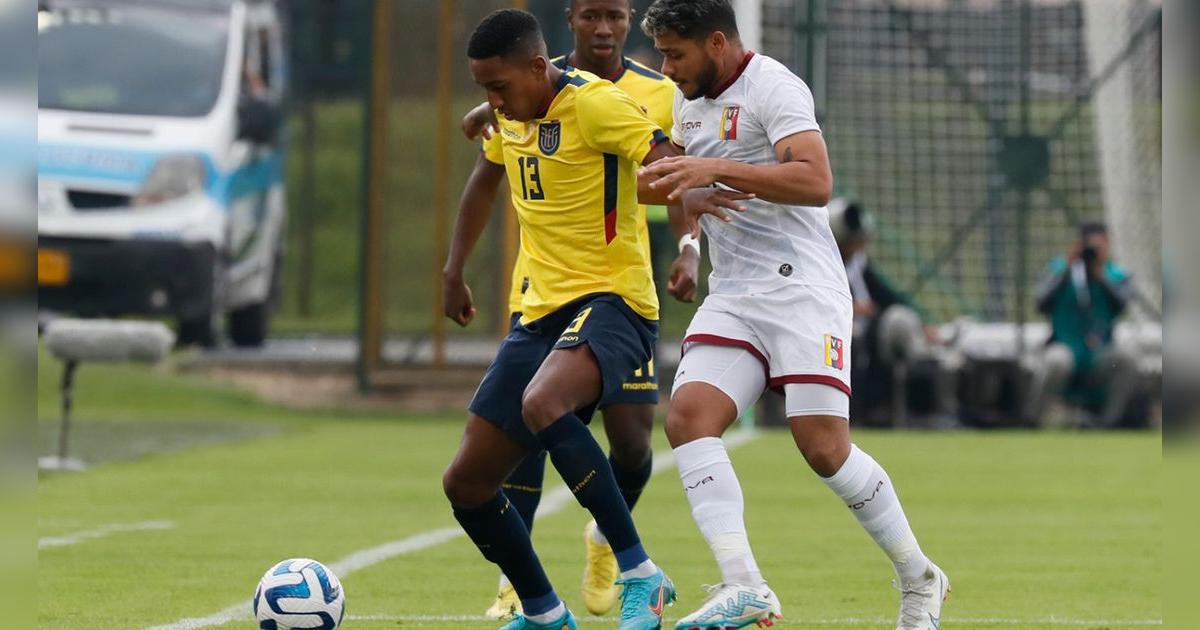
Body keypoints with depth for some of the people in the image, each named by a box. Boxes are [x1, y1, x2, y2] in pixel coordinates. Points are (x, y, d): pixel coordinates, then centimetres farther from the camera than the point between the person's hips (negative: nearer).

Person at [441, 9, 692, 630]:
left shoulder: (593, 103, -14)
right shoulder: (512, 113, 11)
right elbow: (484, 181, 30)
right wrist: (453, 270, 29)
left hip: (610, 300, -9)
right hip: (541, 312, 9)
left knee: (542, 403, -39)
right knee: (466, 483, 4)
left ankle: (640, 577, -30)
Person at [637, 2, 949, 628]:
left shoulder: (772, 87, -10)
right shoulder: (689, 100, 17)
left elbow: (815, 181, -23)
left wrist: (717, 169, -26)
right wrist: (689, 195, 10)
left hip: (801, 288, -8)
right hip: (731, 295, 8)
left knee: (824, 447, -13)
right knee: (688, 415, -16)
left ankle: (920, 579, 7)